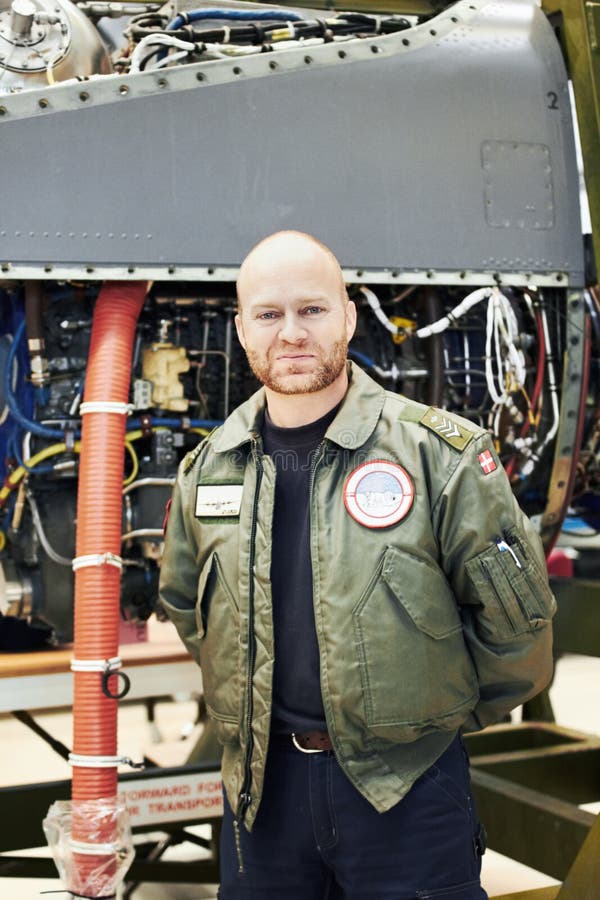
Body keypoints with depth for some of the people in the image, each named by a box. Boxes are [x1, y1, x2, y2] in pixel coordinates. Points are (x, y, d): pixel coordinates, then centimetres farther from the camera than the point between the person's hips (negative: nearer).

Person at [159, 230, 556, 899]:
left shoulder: (439, 452, -10)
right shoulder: (206, 469, 3)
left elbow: (515, 612, -4)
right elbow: (183, 602, 20)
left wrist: (448, 712, 5)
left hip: (406, 787, -3)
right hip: (261, 785, 4)